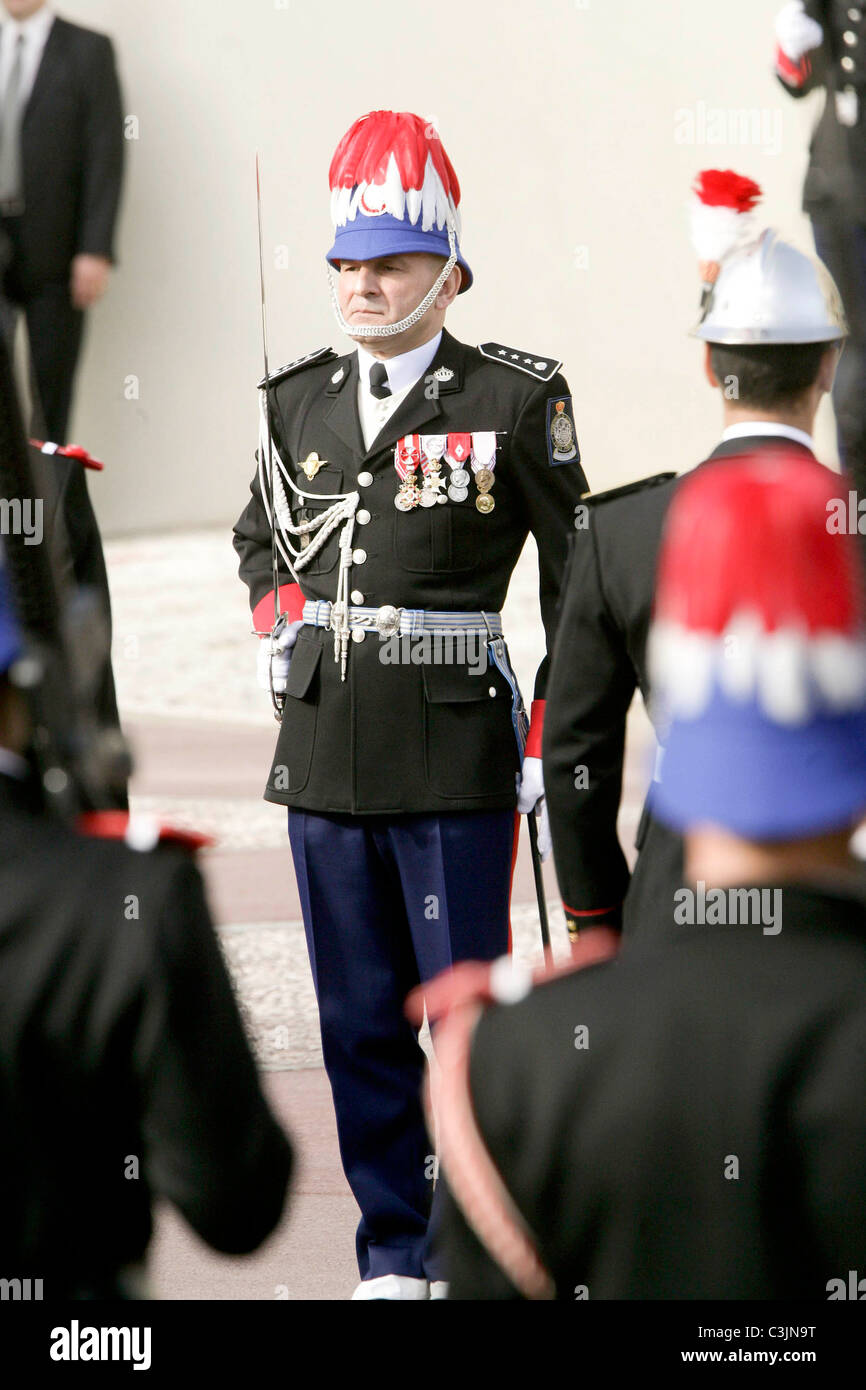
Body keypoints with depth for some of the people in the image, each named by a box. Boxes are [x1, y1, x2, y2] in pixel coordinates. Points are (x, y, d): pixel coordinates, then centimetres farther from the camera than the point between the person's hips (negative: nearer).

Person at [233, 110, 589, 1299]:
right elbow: (259, 536, 30)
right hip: (324, 755, 5)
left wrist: (555, 743, -5)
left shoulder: (516, 400, -5)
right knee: (359, 1025, 10)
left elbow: (579, 577, -1)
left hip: (457, 758, -5)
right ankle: (393, 1259, 20)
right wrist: (280, 613, 10)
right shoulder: (297, 403, 11)